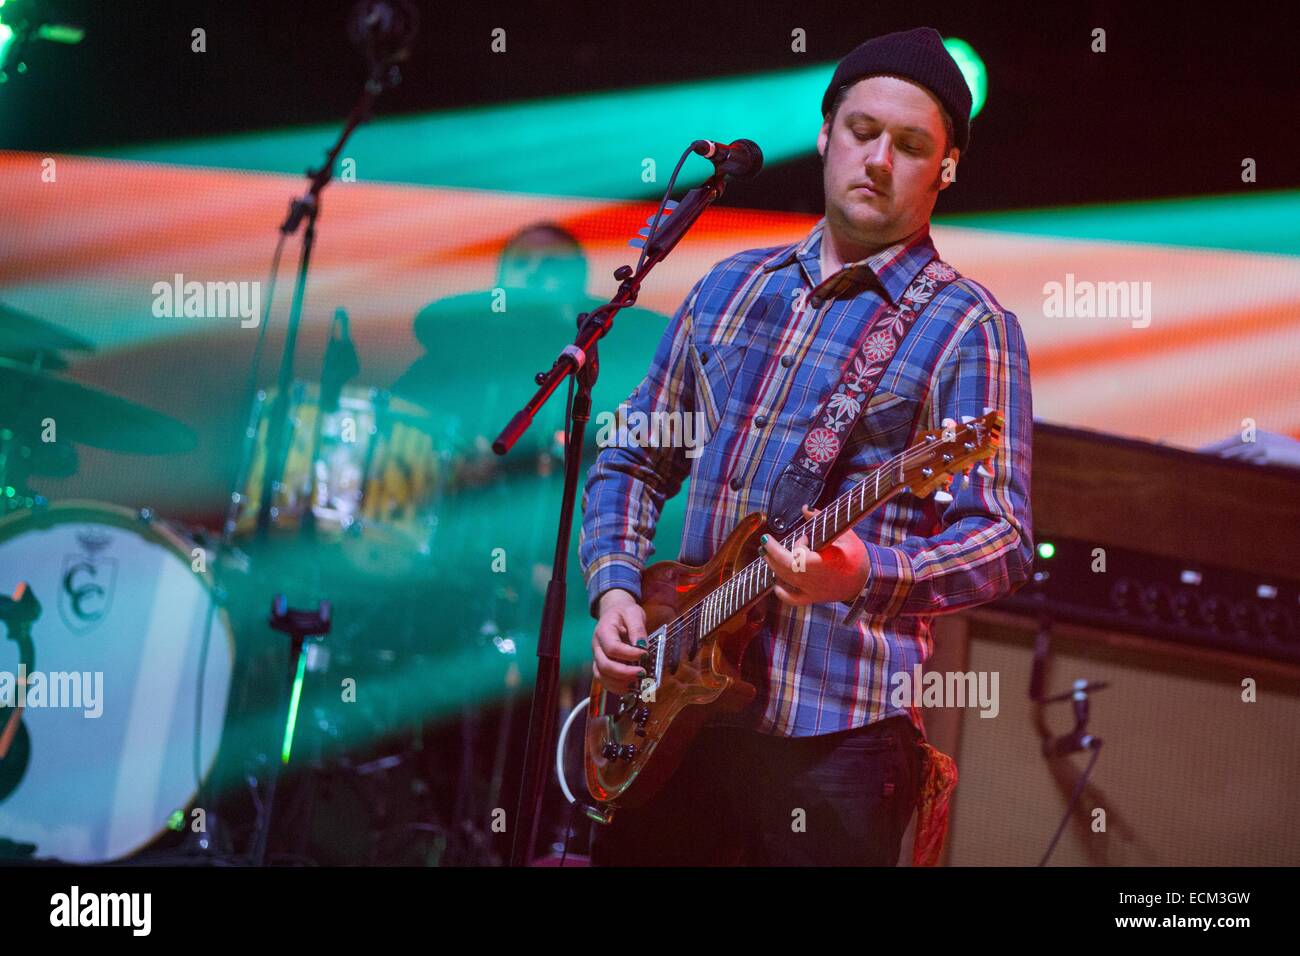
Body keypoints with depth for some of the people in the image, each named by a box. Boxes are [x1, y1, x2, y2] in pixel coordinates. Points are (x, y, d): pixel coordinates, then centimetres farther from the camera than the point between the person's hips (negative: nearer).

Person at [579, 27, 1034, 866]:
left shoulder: (968, 326, -4)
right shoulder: (729, 288, 12)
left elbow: (1004, 539, -12)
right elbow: (633, 463, 17)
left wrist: (866, 576, -29)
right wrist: (615, 587, 1)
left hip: (834, 733, -5)